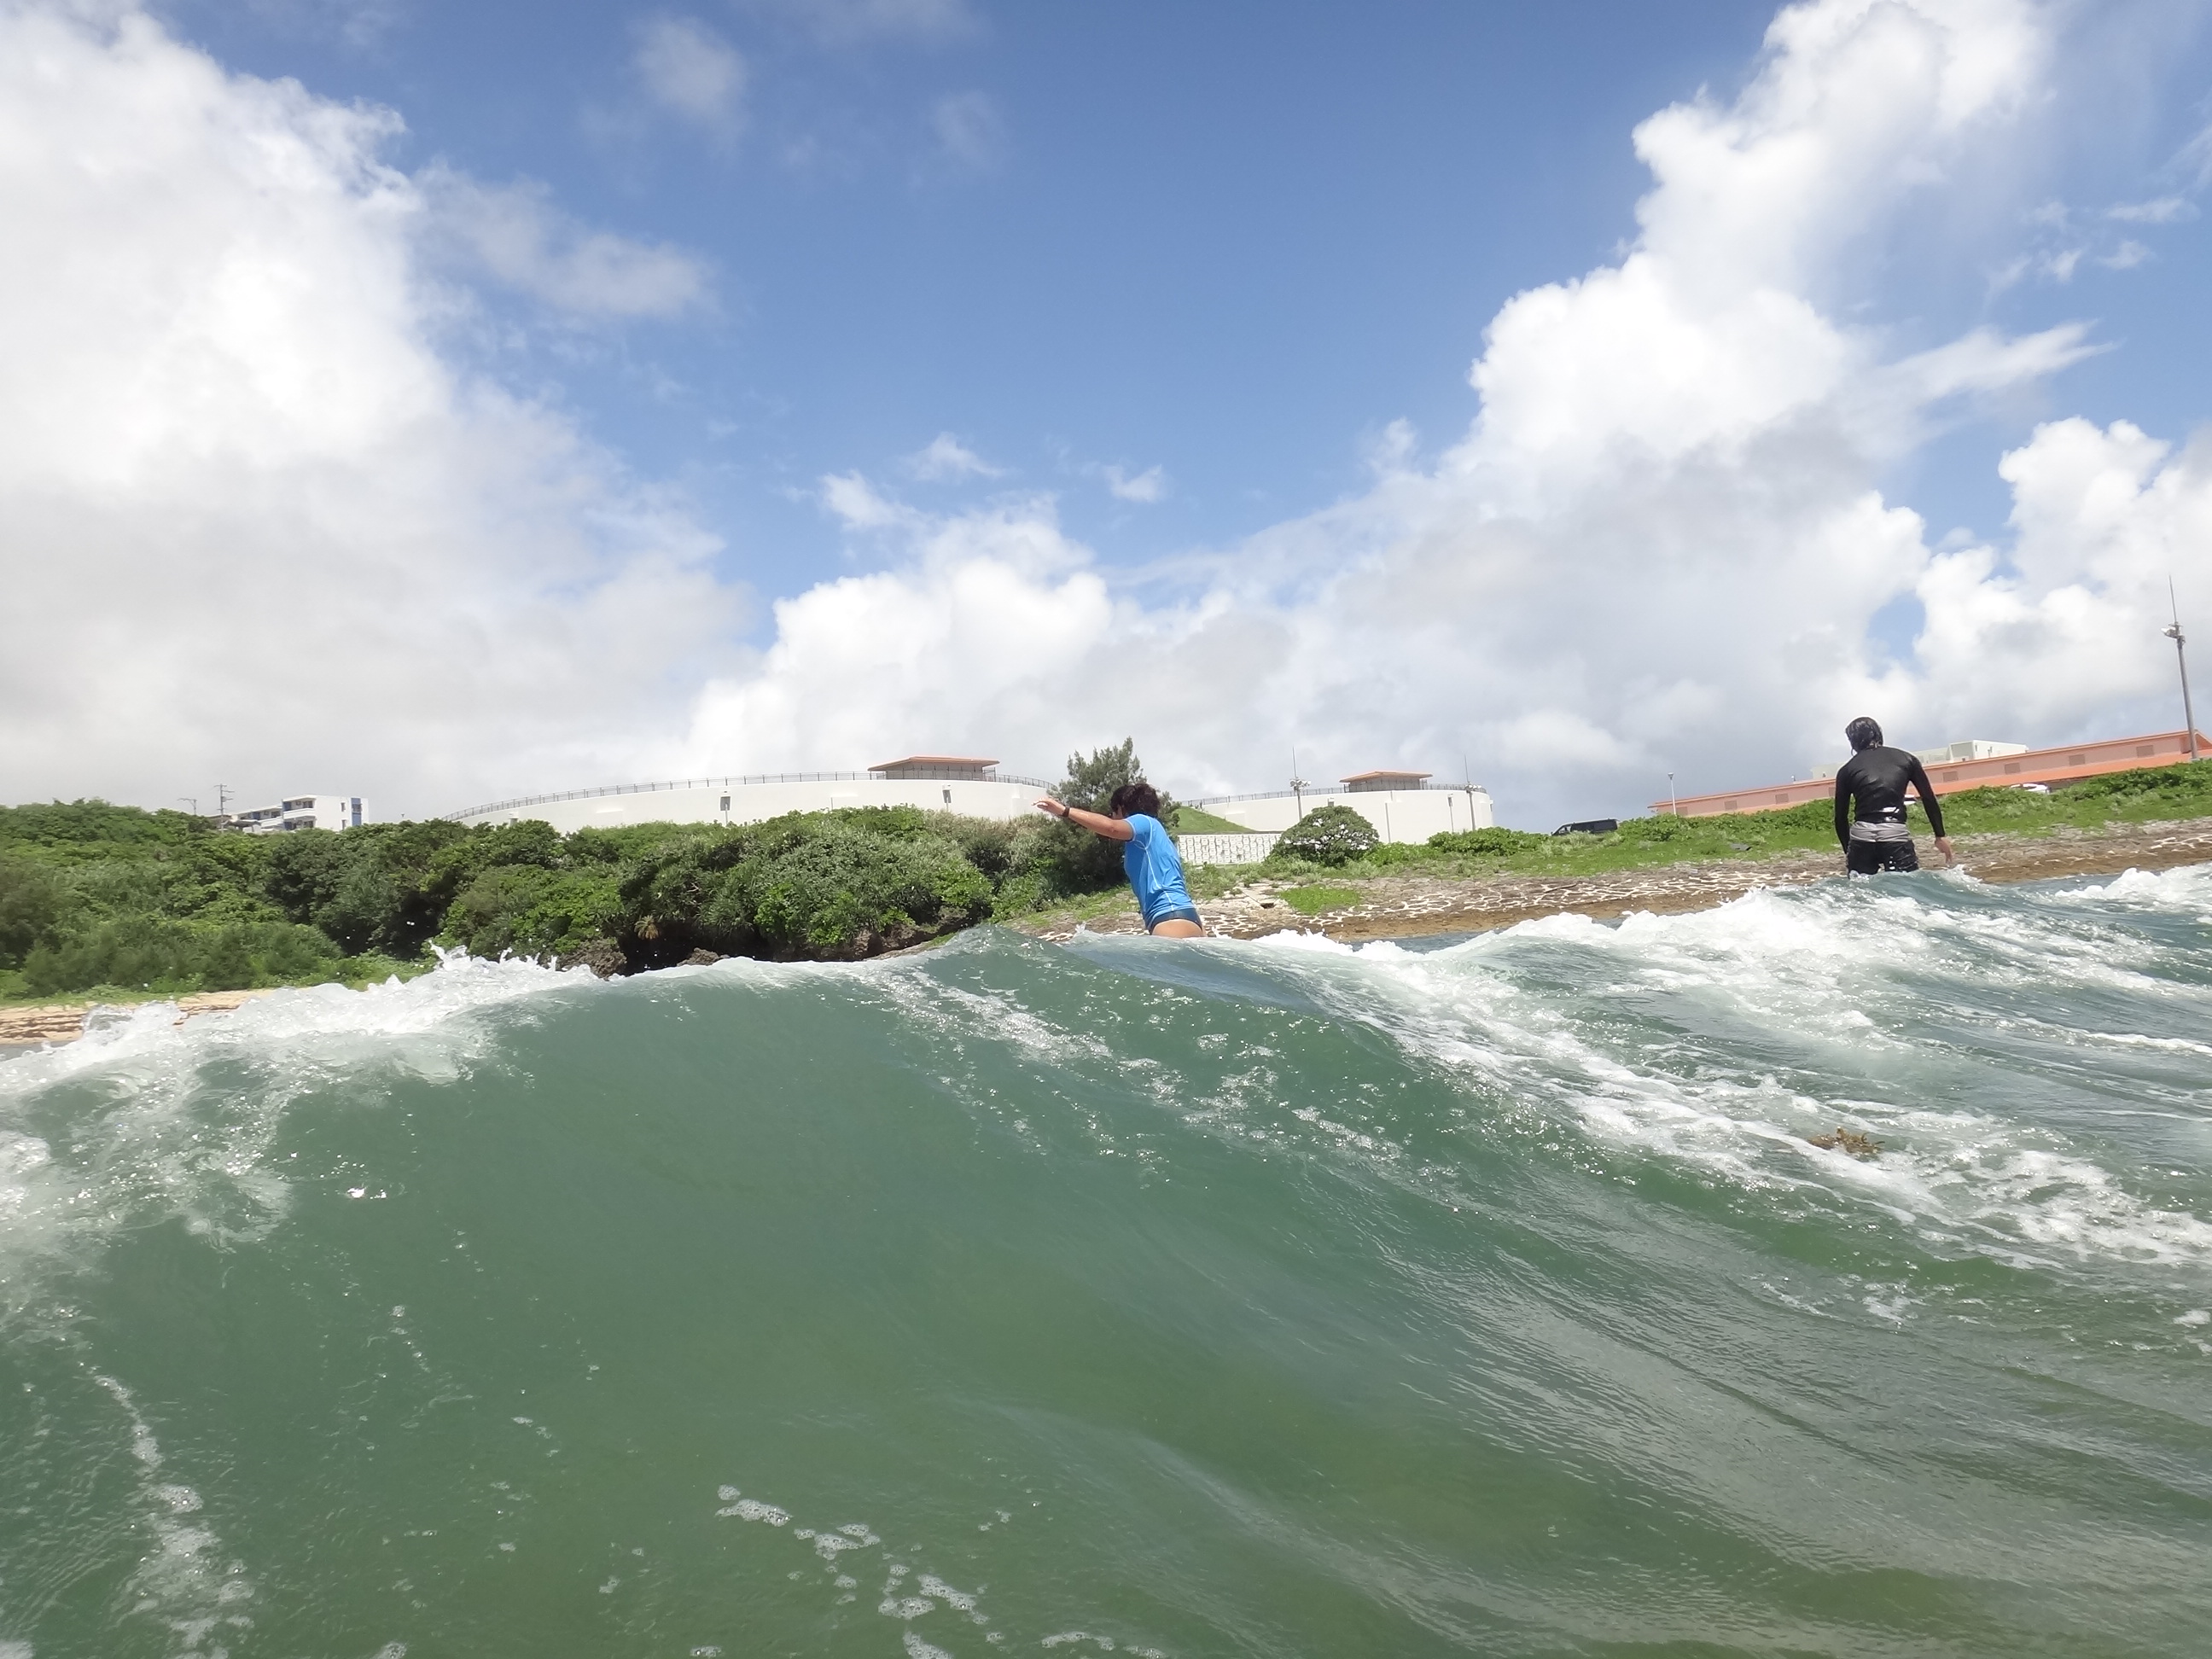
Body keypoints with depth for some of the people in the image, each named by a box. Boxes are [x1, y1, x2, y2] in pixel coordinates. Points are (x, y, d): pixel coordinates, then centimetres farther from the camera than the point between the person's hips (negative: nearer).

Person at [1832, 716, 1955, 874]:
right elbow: (1929, 799, 12)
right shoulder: (1906, 759, 15)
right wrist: (1940, 836, 19)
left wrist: (1848, 849, 24)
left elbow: (1840, 816, 14)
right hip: (1895, 835, -1)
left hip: (1861, 836, 1)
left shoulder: (1847, 770, 14)